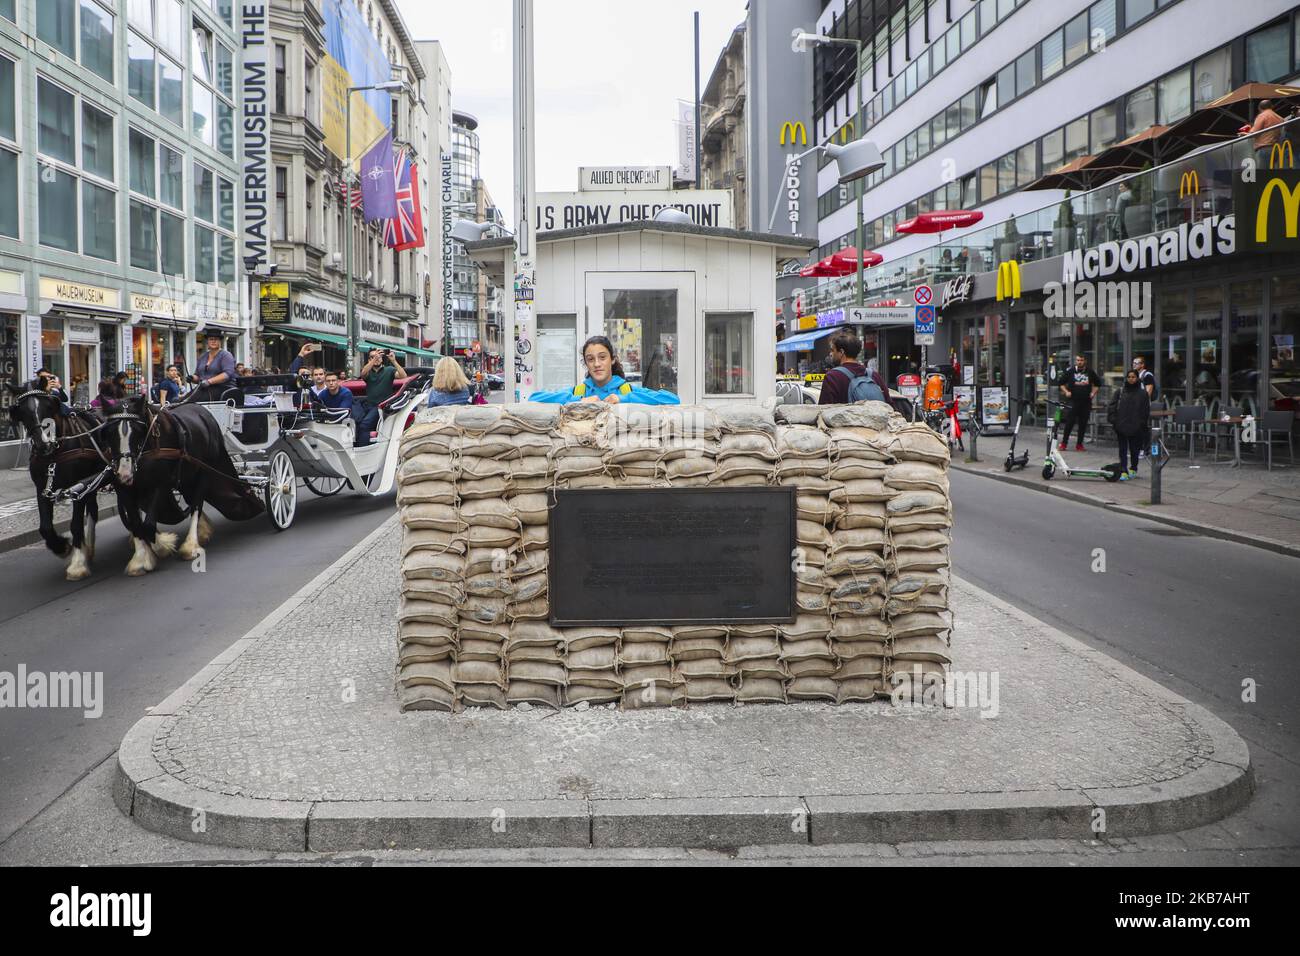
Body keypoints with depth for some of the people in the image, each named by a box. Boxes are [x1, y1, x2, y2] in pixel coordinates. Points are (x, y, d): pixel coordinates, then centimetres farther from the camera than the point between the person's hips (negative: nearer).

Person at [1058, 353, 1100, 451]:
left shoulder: (1090, 372, 8)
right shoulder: (1071, 371, 3)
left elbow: (1097, 383, 22)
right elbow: (1061, 383, 11)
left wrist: (1093, 393, 8)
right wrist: (1066, 391, -4)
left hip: (1086, 402, 2)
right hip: (1073, 401, -2)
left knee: (1083, 424, 4)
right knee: (1069, 422, -6)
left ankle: (1079, 444, 12)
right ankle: (1063, 443, 2)